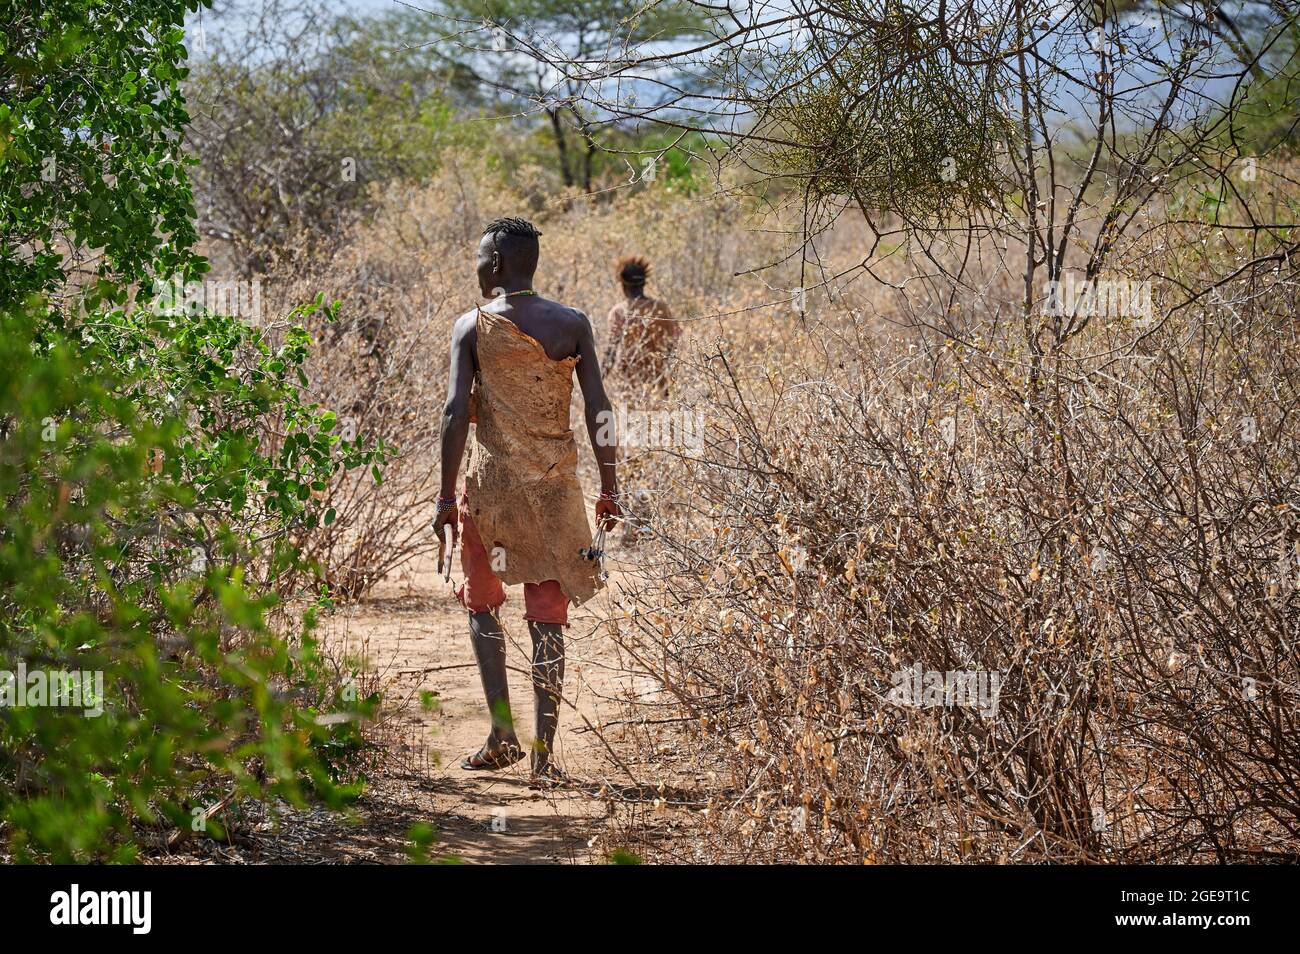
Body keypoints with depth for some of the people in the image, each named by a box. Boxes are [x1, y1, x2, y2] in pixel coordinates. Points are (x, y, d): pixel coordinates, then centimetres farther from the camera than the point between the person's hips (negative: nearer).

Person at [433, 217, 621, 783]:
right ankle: (544, 749, 1)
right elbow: (598, 410, 0)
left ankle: (503, 734, 6)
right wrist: (609, 487, 8)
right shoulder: (573, 325, 2)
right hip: (556, 483, 2)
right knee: (548, 614, 6)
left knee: (482, 601, 16)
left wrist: (446, 496, -6)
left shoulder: (473, 327, -5)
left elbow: (456, 412, -11)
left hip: (491, 481, -2)